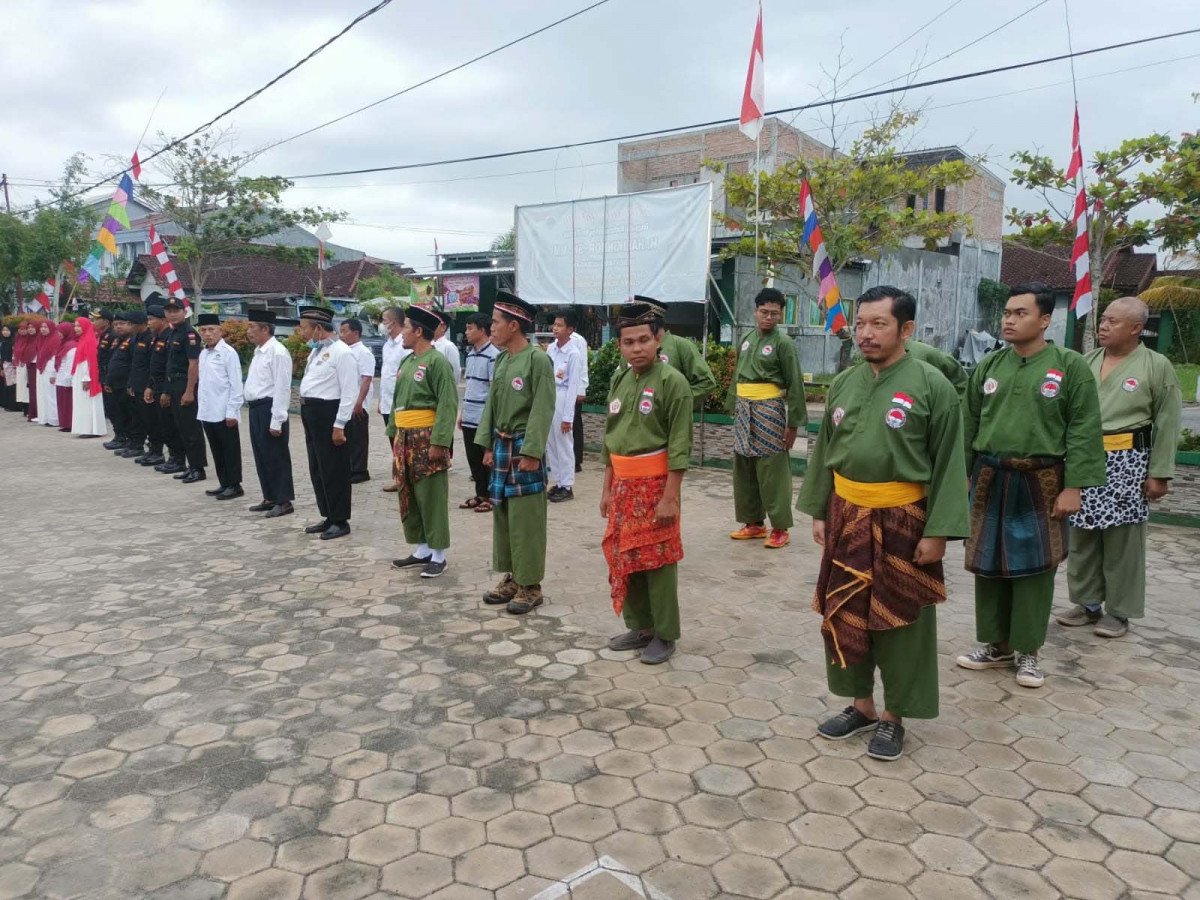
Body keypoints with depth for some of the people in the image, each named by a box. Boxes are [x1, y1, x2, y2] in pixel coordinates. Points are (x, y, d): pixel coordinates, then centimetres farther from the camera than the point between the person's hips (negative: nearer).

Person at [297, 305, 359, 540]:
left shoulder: (341, 352, -14)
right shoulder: (315, 352, 15)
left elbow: (349, 392, -18)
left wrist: (339, 425, -20)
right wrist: (306, 415, 17)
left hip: (329, 415, -10)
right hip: (312, 414, 10)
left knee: (334, 470, -1)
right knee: (317, 469, 15)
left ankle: (340, 521, 10)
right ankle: (328, 517, 27)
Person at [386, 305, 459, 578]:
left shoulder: (437, 362, -12)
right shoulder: (406, 362, 15)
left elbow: (448, 405, -18)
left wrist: (439, 442, -22)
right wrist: (393, 434, 17)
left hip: (427, 438, -9)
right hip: (405, 438, 9)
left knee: (431, 496, -2)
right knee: (408, 495, 13)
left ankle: (438, 555, 7)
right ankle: (422, 549, 24)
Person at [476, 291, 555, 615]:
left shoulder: (538, 359, -14)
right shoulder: (501, 360, 10)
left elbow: (542, 410, -17)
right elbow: (491, 404, 14)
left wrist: (531, 452, -20)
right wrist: (487, 445, 11)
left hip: (524, 448, -8)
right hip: (501, 446, 8)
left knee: (526, 519, -1)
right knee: (502, 513, 14)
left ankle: (530, 586, 11)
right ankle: (511, 577, 26)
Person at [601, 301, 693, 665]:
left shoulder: (672, 381, -12)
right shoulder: (619, 380, 8)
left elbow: (679, 445, -15)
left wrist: (670, 497, -18)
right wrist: (608, 488, 14)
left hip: (655, 485, -7)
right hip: (623, 485, 7)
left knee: (658, 561, 2)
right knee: (623, 557, 13)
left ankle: (664, 634, 16)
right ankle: (639, 626, 28)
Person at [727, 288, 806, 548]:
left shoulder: (783, 342, -6)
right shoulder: (746, 341, 12)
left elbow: (795, 384, -8)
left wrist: (793, 423, -11)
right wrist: (735, 409, 15)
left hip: (770, 410, -6)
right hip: (744, 411, 7)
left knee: (772, 470, -3)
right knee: (744, 469, 10)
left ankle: (780, 528, 7)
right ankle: (753, 523, 22)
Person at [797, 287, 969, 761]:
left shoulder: (932, 385, -10)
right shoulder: (844, 383, 5)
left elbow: (948, 464, -10)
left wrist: (937, 531, -13)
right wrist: (819, 512, 9)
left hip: (902, 522, -5)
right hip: (847, 517, 5)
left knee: (899, 620, 7)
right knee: (844, 614, 12)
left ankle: (893, 717, 25)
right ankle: (861, 704, 31)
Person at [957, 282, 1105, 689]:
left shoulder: (1071, 366, -5)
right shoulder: (989, 365, 6)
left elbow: (1083, 431, -7)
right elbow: (969, 424, 10)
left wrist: (1073, 486, -12)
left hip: (1041, 483, -3)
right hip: (990, 480, 4)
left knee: (1034, 567, 5)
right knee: (989, 564, 9)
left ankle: (1027, 650, 20)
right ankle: (996, 644, 25)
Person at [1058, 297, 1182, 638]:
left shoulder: (1157, 366, -2)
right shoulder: (1086, 361, 10)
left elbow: (1167, 424, -4)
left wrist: (1159, 473, -8)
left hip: (1126, 462, -4)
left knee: (1121, 540, 3)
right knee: (1082, 536, 10)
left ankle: (1119, 611, 15)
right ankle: (1087, 603, 22)